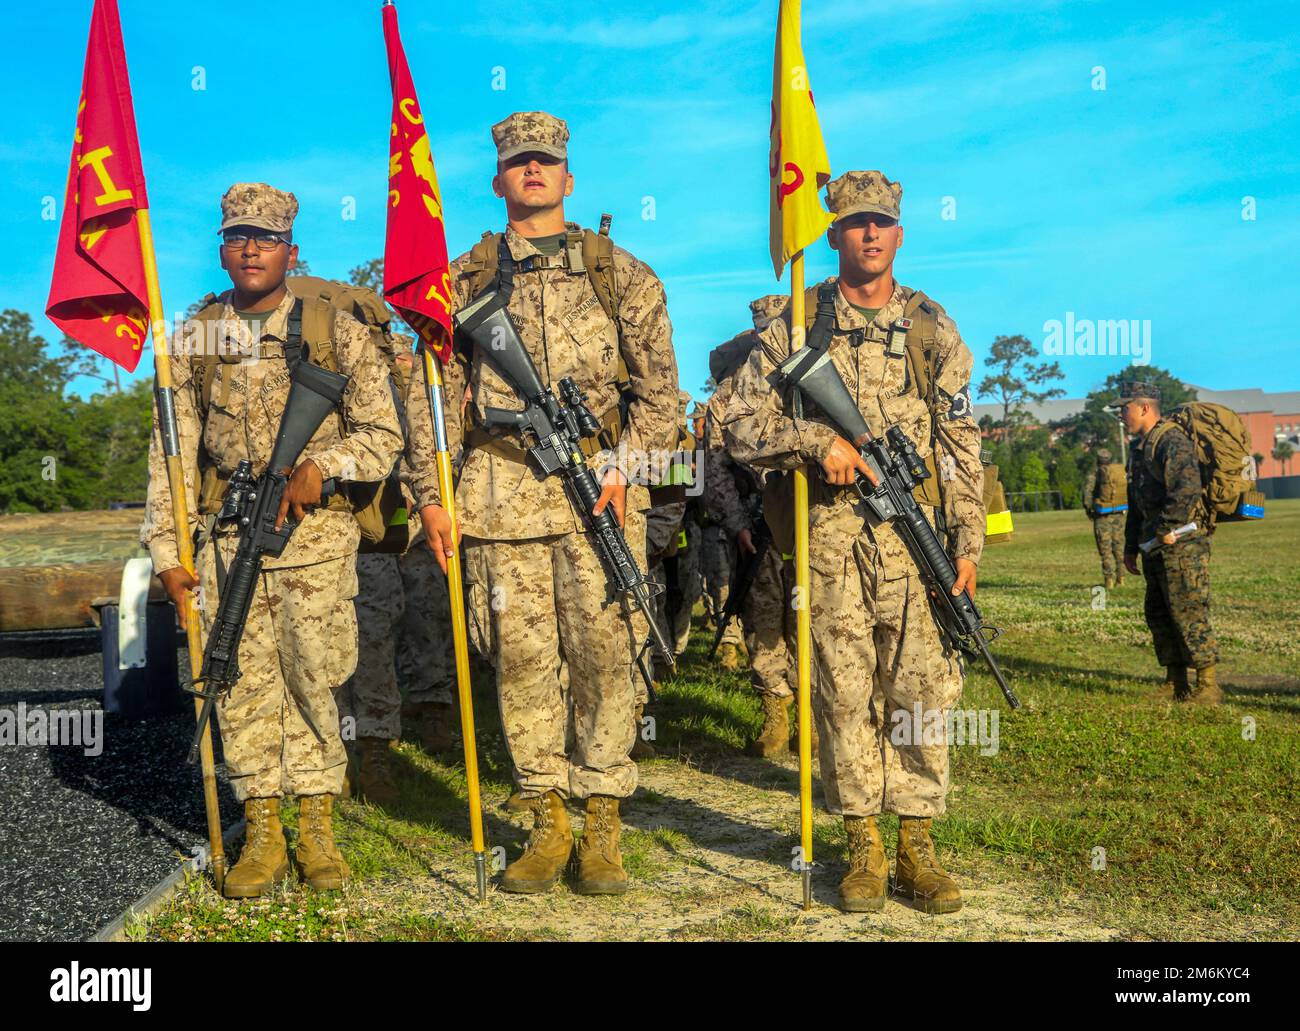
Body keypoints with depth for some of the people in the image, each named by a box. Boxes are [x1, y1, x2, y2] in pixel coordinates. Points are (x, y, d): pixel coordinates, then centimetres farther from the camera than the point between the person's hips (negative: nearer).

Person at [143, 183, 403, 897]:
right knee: (245, 684, 3)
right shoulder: (193, 339, 8)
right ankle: (262, 833, 13)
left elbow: (381, 433, 2)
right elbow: (171, 453, 7)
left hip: (317, 535, -2)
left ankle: (316, 829, 13)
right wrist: (167, 548, 1)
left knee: (312, 680, -1)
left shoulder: (336, 330, 2)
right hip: (226, 537, 2)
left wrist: (320, 463, -15)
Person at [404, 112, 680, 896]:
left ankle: (603, 827, 10)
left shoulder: (620, 273, 10)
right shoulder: (465, 279, 12)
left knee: (605, 657, -2)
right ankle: (548, 824, 14)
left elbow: (660, 387, 8)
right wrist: (431, 493, 4)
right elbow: (433, 393, 11)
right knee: (523, 660, 2)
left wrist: (624, 467, -5)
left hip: (600, 489, -1)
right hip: (503, 496, 1)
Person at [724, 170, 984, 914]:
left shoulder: (933, 328, 11)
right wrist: (818, 439, -13)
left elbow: (962, 443, 10)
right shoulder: (793, 326, 7)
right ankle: (864, 847, 14)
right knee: (845, 691, 2)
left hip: (915, 535, 1)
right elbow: (743, 426, 3)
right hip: (828, 537, -1)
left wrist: (968, 543, 3)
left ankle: (918, 847, 12)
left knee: (921, 687, 0)